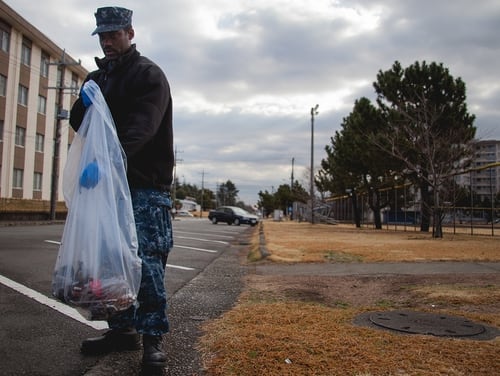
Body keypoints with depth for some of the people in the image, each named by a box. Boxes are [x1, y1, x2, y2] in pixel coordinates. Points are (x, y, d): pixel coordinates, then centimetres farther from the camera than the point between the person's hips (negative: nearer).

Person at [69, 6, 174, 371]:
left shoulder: (149, 74, -4)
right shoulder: (97, 77, 18)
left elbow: (142, 127, -20)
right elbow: (79, 123, 15)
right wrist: (83, 105, -8)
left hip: (145, 183, -7)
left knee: (147, 260, -8)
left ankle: (153, 336, 1)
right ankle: (123, 328, 20)